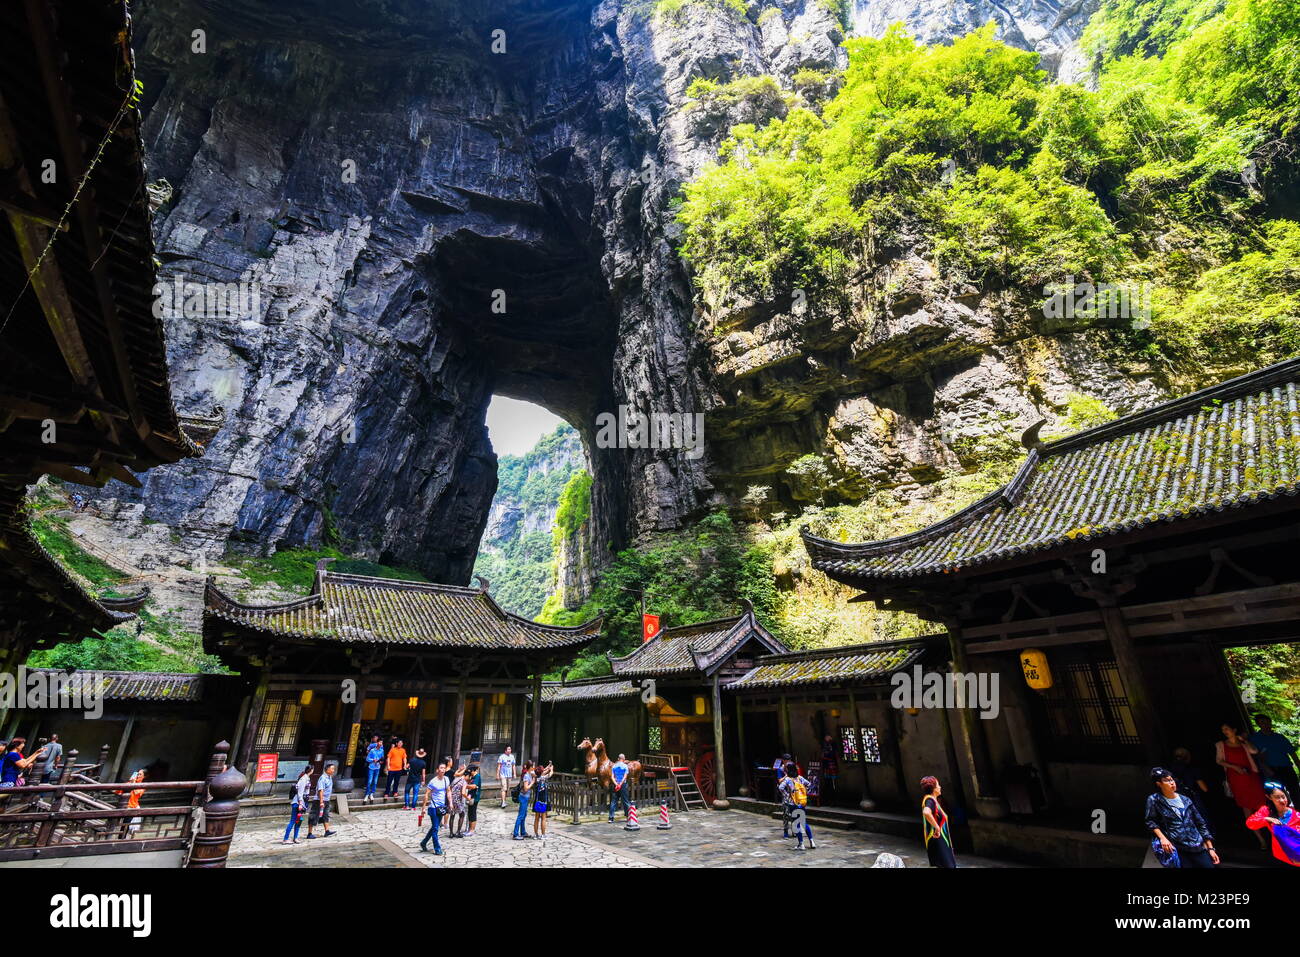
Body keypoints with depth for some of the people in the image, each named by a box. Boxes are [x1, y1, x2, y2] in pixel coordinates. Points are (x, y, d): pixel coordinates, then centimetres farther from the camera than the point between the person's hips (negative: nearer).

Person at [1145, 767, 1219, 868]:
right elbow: (1150, 821, -2)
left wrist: (1210, 848, 10)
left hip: (1198, 847, 4)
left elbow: (1200, 824, 13)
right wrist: (1162, 838, -15)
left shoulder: (1185, 800, 8)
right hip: (1177, 848, -4)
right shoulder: (1154, 800, -4)